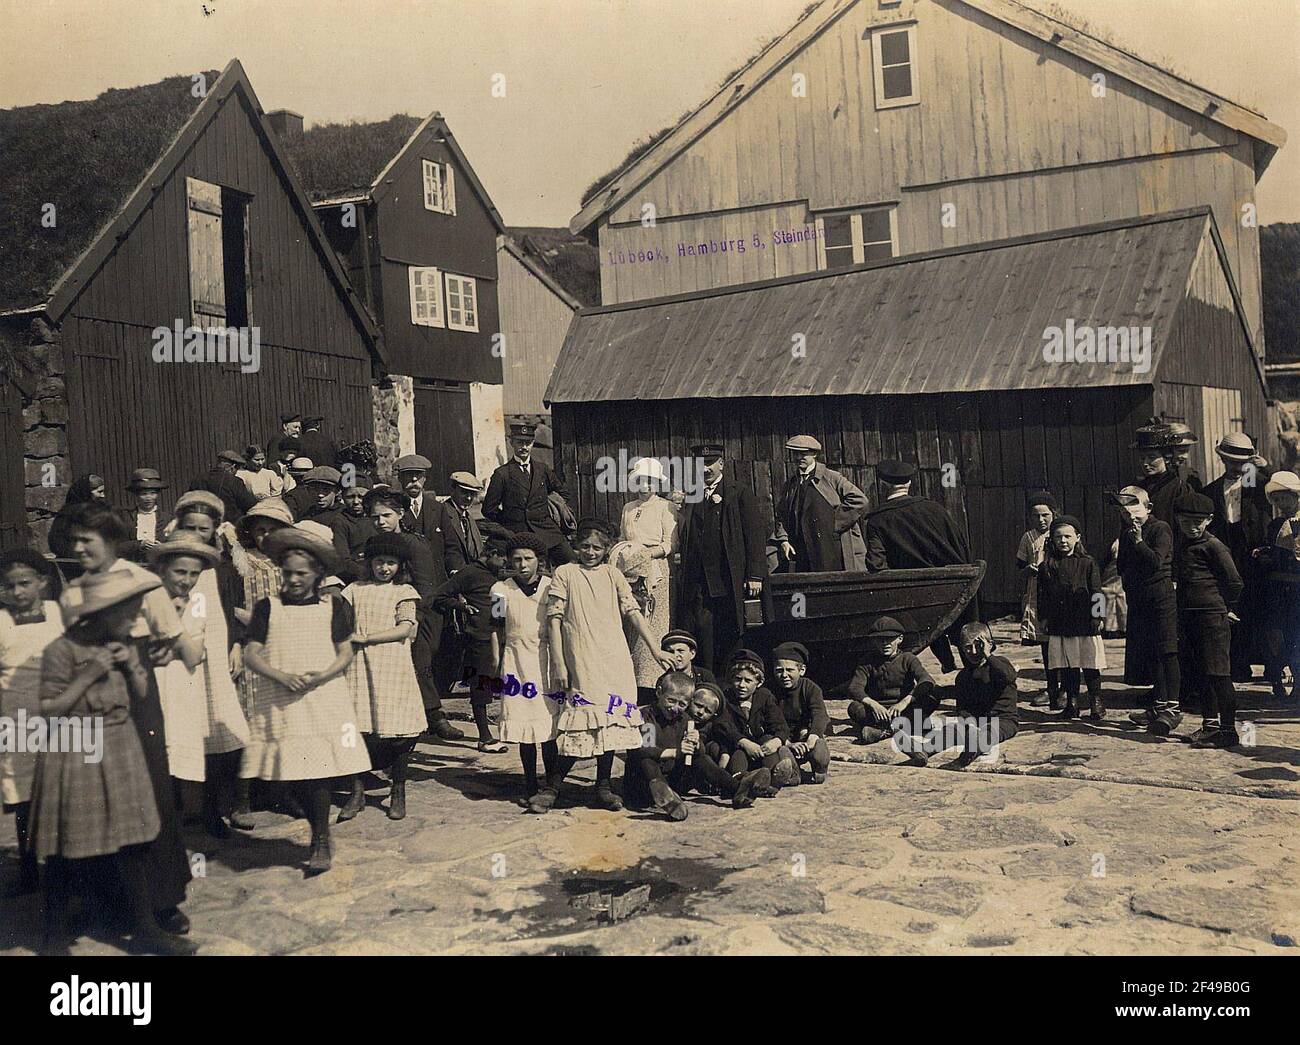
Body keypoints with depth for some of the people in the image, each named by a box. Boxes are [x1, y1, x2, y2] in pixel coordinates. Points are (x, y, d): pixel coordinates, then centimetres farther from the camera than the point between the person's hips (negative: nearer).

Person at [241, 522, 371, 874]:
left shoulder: (333, 607, 6)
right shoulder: (268, 607, 5)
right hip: (280, 701, 1)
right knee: (295, 770, 3)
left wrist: (320, 677, -14)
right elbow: (251, 654, 1)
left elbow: (345, 653, 4)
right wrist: (281, 677, -15)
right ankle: (320, 836, 20)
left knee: (318, 769, -8)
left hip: (324, 697, -1)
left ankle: (321, 841, 2)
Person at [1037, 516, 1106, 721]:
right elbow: (1043, 594, 8)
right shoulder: (1047, 566, 5)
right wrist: (1044, 617, 4)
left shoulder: (1088, 563, -1)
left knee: (1090, 665, 2)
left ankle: (1096, 702, 12)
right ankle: (1071, 701, 17)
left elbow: (1096, 593, 0)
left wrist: (1098, 617, -4)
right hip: (1059, 624, 2)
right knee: (1066, 667, 8)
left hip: (1085, 623, -2)